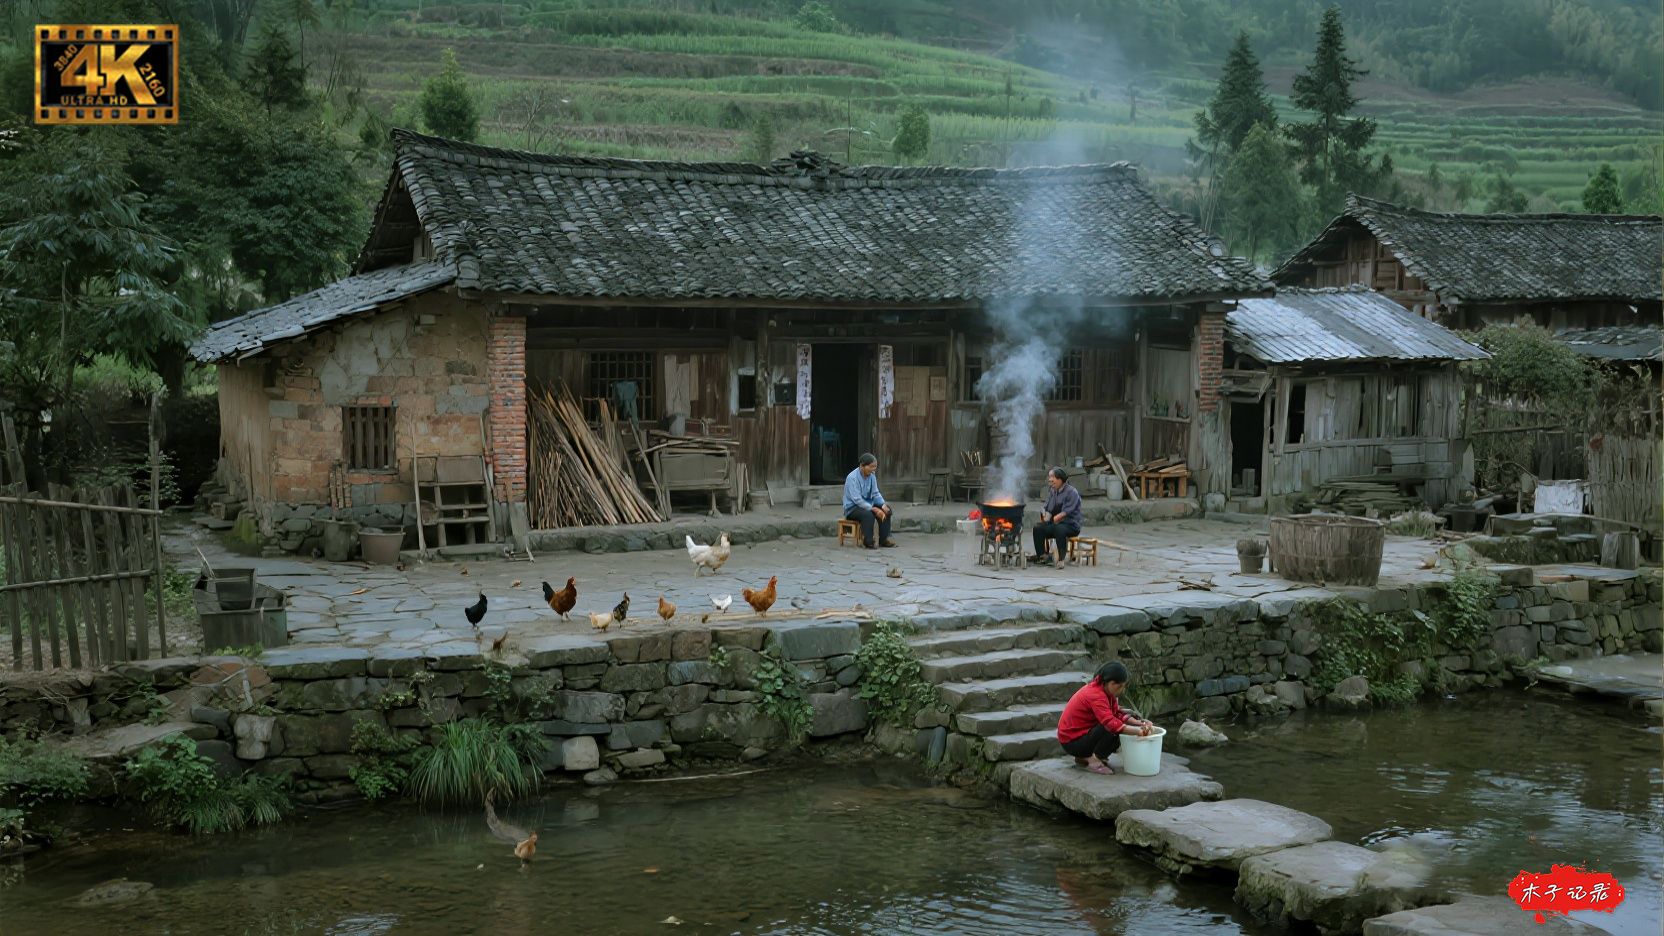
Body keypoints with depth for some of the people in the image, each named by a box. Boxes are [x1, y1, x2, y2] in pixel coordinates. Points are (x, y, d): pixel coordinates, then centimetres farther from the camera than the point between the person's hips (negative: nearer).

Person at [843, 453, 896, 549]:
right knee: (868, 514, -34)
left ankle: (884, 539, -4)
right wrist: (874, 509, -32)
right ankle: (868, 542, -22)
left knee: (887, 511, -8)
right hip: (852, 508, -8)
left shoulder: (872, 476, 0)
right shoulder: (852, 478, -22)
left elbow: (875, 494, 4)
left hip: (867, 504, 8)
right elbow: (857, 499, -27)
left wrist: (883, 505, -16)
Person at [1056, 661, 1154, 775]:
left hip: (1083, 733, 10)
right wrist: (1139, 731, -35)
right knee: (1113, 730, -26)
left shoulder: (1104, 690, 3)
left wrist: (1140, 723, -11)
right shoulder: (1095, 695, -26)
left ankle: (1083, 758, 8)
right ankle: (1094, 761, -10)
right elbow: (1111, 723, -37)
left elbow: (1118, 714, 2)